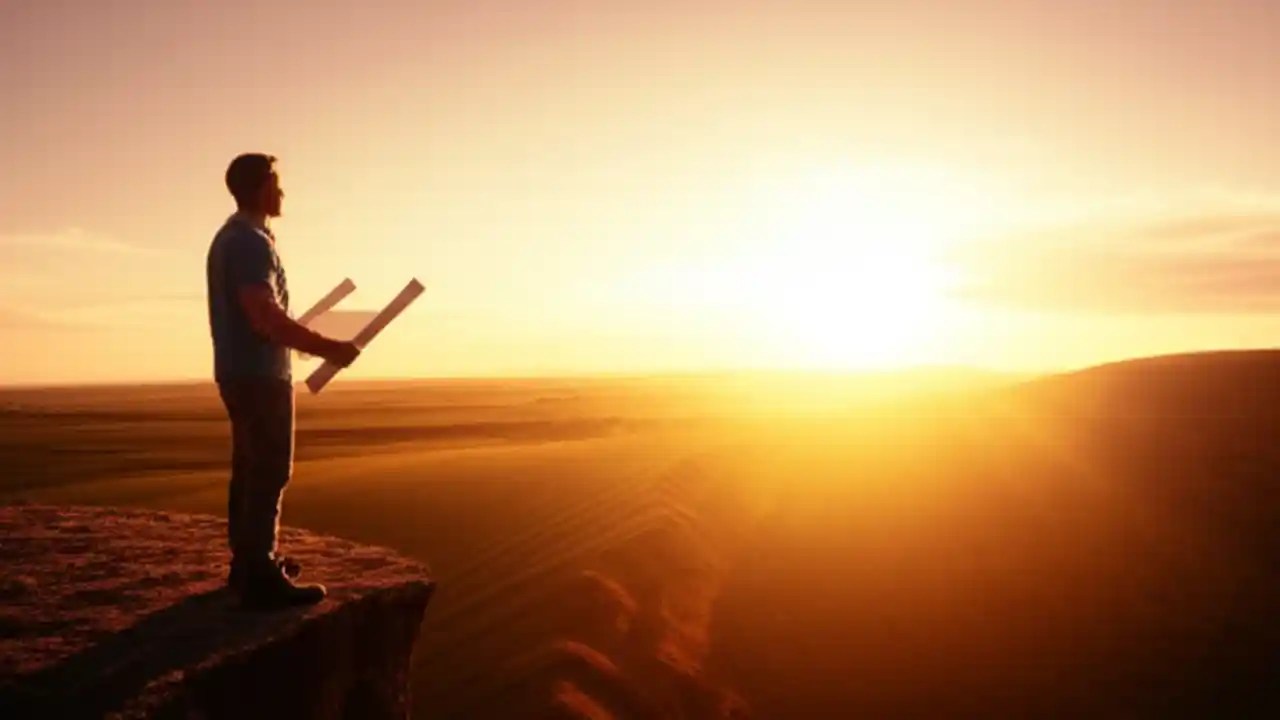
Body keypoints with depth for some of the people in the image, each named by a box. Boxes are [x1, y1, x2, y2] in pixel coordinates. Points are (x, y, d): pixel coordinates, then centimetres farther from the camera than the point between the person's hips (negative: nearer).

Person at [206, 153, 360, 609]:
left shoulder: (229, 238, 15)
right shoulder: (251, 242, -17)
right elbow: (265, 317, -26)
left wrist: (303, 338, 27)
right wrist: (327, 348, -22)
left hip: (240, 370, 10)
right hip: (259, 374, -10)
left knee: (250, 469, 15)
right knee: (269, 473, -9)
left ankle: (248, 562, 24)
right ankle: (260, 577, -7)